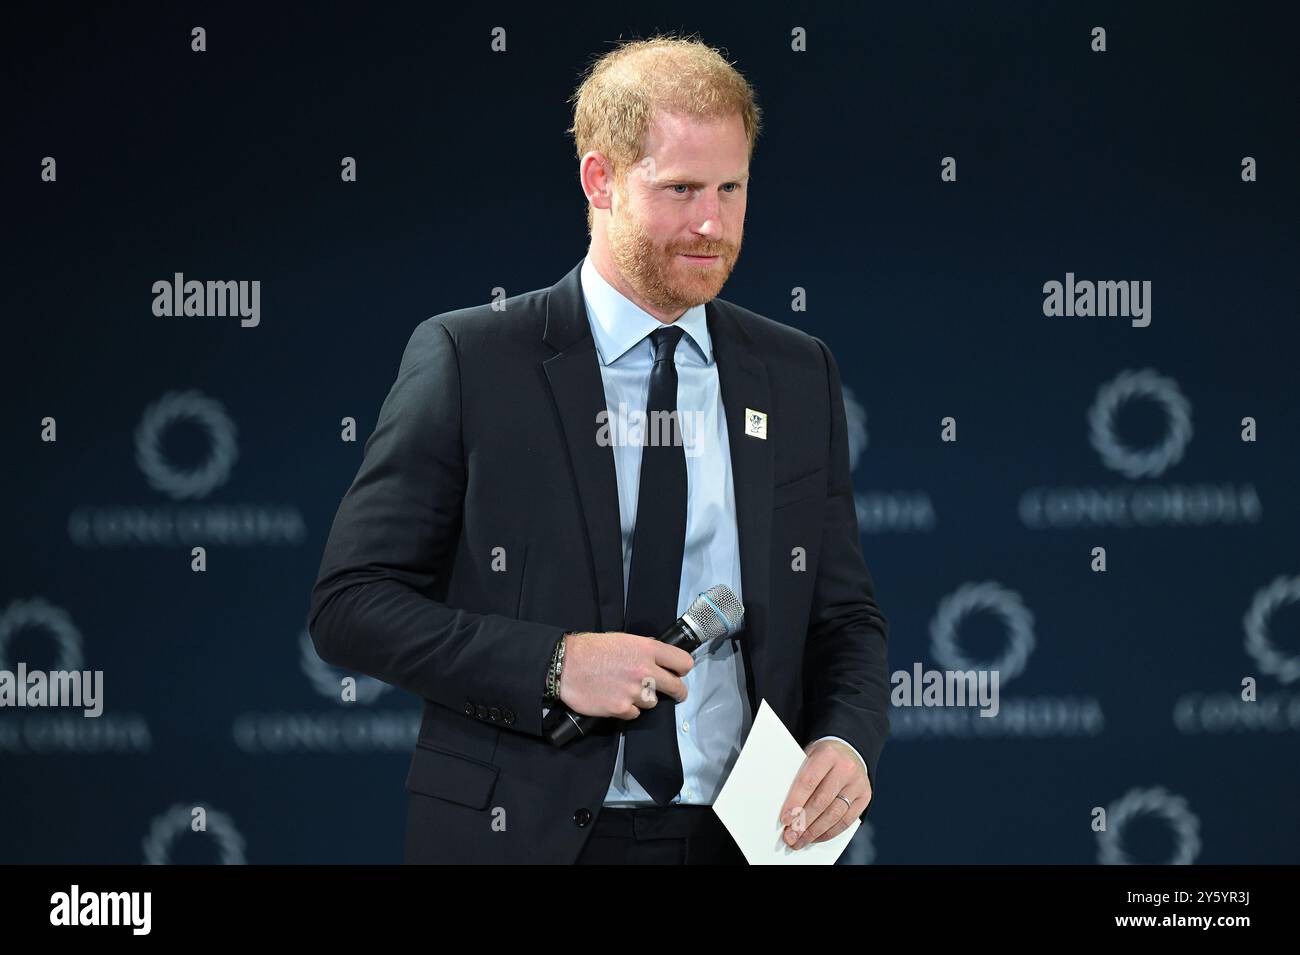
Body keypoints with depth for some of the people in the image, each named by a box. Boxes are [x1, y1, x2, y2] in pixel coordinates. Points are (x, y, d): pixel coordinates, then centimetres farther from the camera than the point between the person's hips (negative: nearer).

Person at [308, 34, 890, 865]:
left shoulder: (799, 378, 7)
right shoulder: (468, 361, -5)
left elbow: (845, 617, 11)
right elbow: (350, 606, -7)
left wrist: (847, 742, -10)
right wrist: (551, 664, -19)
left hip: (738, 839, 3)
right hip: (523, 834, -3)